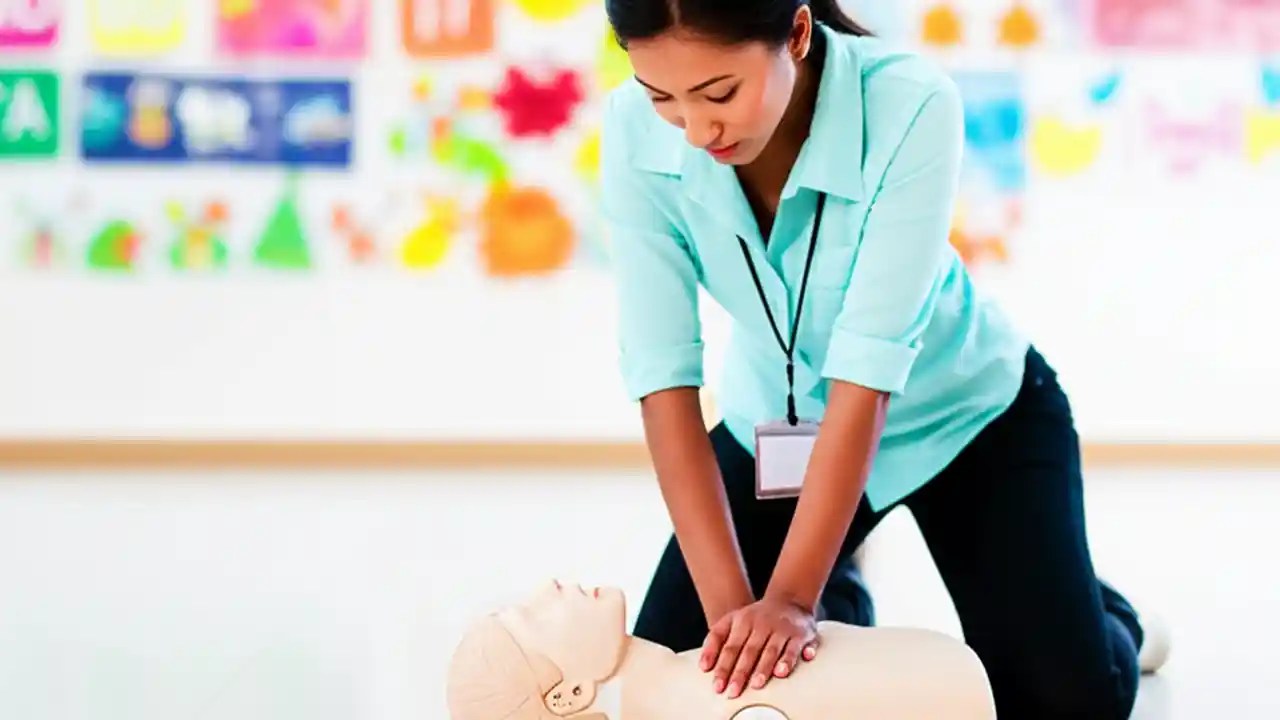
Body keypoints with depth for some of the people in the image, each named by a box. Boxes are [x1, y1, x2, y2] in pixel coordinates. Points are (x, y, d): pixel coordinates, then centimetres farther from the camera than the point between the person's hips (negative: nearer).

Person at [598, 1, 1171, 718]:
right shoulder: (638, 132, -25)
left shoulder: (910, 108, -34)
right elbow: (663, 376, -26)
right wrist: (730, 601, -32)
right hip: (778, 424, 3)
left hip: (961, 413, -3)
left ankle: (1105, 617, 22)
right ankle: (834, 587, 27)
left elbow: (866, 374, -35)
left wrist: (791, 596, -36)